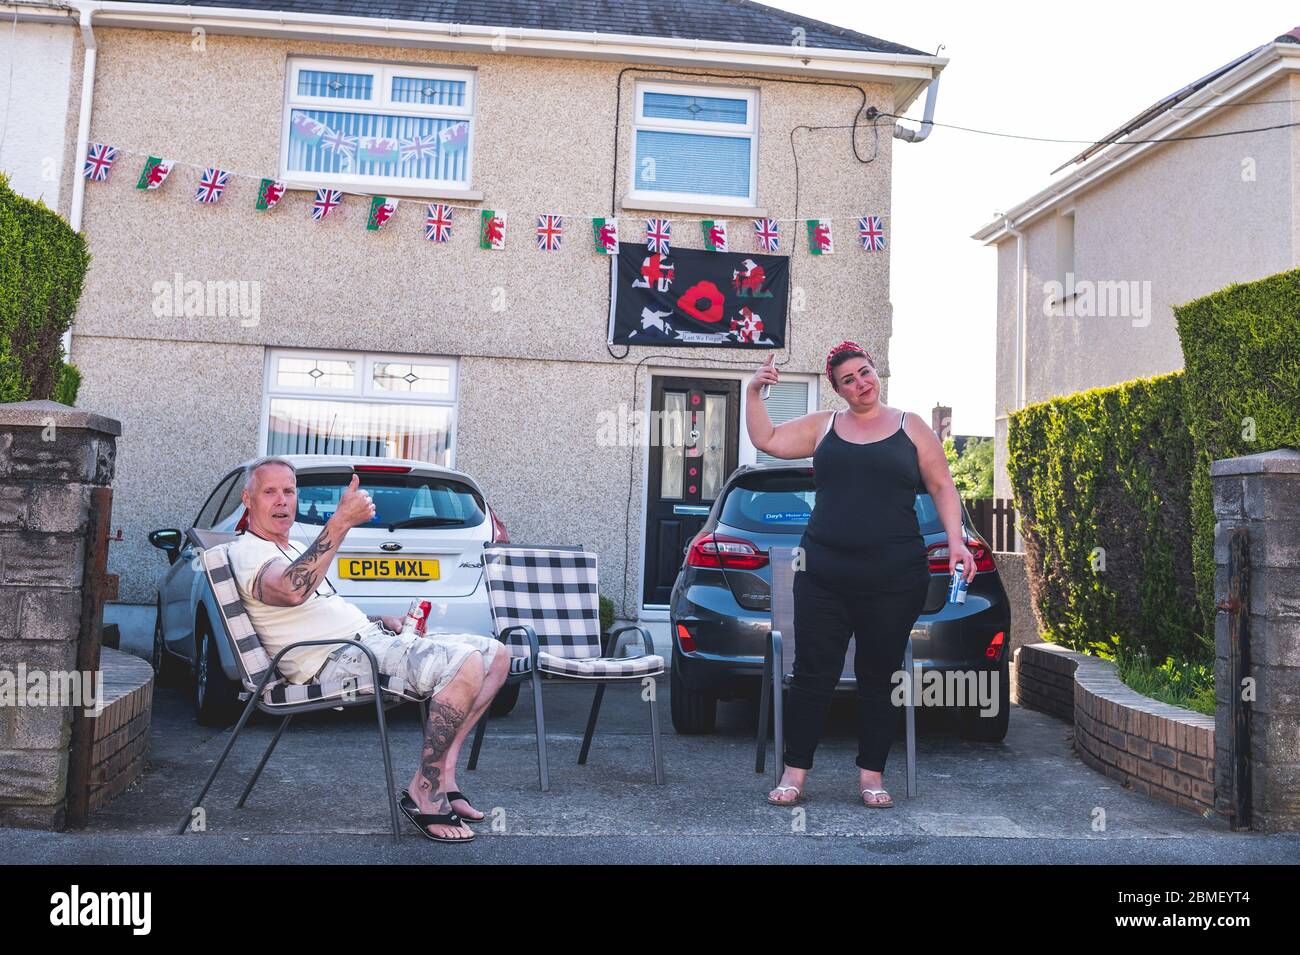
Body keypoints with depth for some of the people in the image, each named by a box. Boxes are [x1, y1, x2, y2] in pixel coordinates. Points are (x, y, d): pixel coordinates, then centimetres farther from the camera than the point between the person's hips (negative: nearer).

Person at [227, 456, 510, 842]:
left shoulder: (296, 549, 26)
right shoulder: (247, 553, -6)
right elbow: (293, 591, -30)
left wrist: (382, 620, 13)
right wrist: (341, 521, -33)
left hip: (369, 637, 10)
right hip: (338, 658, -10)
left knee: (496, 655, 2)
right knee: (465, 664, -29)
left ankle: (442, 770, -3)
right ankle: (424, 790, -17)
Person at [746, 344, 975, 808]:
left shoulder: (911, 428, 7)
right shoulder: (822, 426, 11)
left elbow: (942, 487, 6)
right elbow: (765, 440, 10)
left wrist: (956, 540, -6)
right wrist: (754, 392, -2)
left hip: (894, 579, -1)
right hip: (823, 576, 1)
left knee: (879, 678, 7)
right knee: (812, 673, 1)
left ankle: (871, 774, 21)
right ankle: (795, 771, 12)